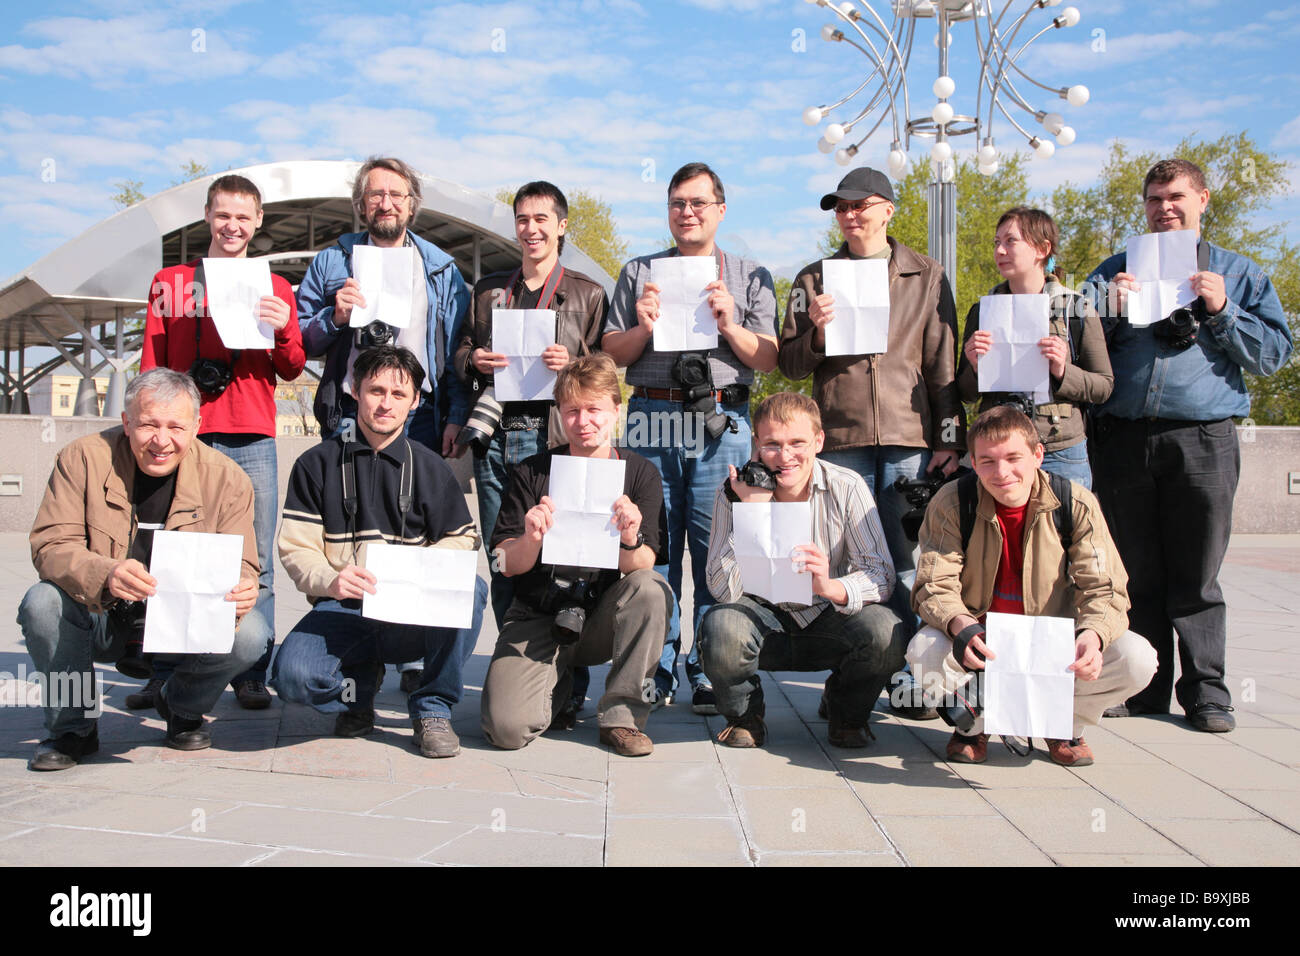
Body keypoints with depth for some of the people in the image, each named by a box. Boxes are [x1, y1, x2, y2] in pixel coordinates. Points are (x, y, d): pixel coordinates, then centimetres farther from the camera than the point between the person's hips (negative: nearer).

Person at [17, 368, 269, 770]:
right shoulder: (82, 459, -12)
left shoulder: (227, 478, -10)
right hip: (100, 618, 0)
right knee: (42, 602, -29)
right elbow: (51, 545, -19)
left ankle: (181, 707, 10)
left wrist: (241, 590, -36)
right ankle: (72, 727, -3)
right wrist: (105, 575, -41)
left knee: (250, 634, -26)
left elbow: (239, 565, -9)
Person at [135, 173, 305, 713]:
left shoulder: (274, 288, 15)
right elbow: (151, 364, 14)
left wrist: (281, 331, -9)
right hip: (183, 435, 0)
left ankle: (252, 675, 3)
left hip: (251, 439, 0)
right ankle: (165, 674, 7)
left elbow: (291, 372, 10)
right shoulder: (170, 283, 15)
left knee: (255, 564, -2)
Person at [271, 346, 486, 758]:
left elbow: (464, 538, 9)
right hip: (343, 609, 0)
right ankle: (360, 683, 8)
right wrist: (330, 580, -22)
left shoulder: (429, 467, 11)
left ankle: (432, 709, -9)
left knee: (471, 589, -32)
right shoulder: (316, 464, 8)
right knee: (292, 674, -31)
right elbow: (296, 548, 1)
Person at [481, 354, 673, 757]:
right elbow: (506, 564, -5)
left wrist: (629, 540, -33)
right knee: (506, 727, -21)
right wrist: (532, 539, -27)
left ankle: (621, 715, -14)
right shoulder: (533, 471, -3)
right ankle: (560, 682, 15)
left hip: (603, 618, 0)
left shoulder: (640, 473, -3)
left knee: (652, 588, -32)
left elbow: (643, 567, -11)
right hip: (538, 617, 0)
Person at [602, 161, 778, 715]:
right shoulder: (638, 273, 19)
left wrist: (728, 324, -7)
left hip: (721, 422, -1)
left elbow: (768, 359, 7)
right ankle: (654, 674, 9)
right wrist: (643, 328, -4)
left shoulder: (750, 277, 16)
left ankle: (710, 674, 7)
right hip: (652, 419, 1)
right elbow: (611, 353, 14)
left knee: (717, 553, -3)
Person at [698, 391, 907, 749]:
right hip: (764, 616, 0)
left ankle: (846, 712, 6)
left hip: (830, 616, 1)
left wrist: (831, 587, -39)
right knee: (720, 629, -34)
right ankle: (744, 715, 2)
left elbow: (882, 575, -17)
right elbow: (723, 589, -20)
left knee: (888, 635, -30)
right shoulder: (733, 494, -13)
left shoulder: (848, 487, -13)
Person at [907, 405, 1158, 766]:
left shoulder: (1075, 503, -13)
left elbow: (1104, 589, -14)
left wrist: (1092, 635, -38)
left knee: (1137, 658, -24)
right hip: (980, 642, -1)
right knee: (925, 651, -33)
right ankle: (974, 723, 3)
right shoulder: (951, 503, -15)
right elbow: (934, 586, -19)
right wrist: (960, 625, -42)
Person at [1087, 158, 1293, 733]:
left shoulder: (1239, 274, 14)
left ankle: (1205, 690, 10)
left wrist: (1222, 312, -6)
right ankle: (1142, 686, 14)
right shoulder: (1116, 271, 17)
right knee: (1133, 573, 5)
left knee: (1196, 577, 1)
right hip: (1123, 440, 2)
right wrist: (1107, 308, -6)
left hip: (1203, 441, -1)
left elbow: (1275, 353, 7)